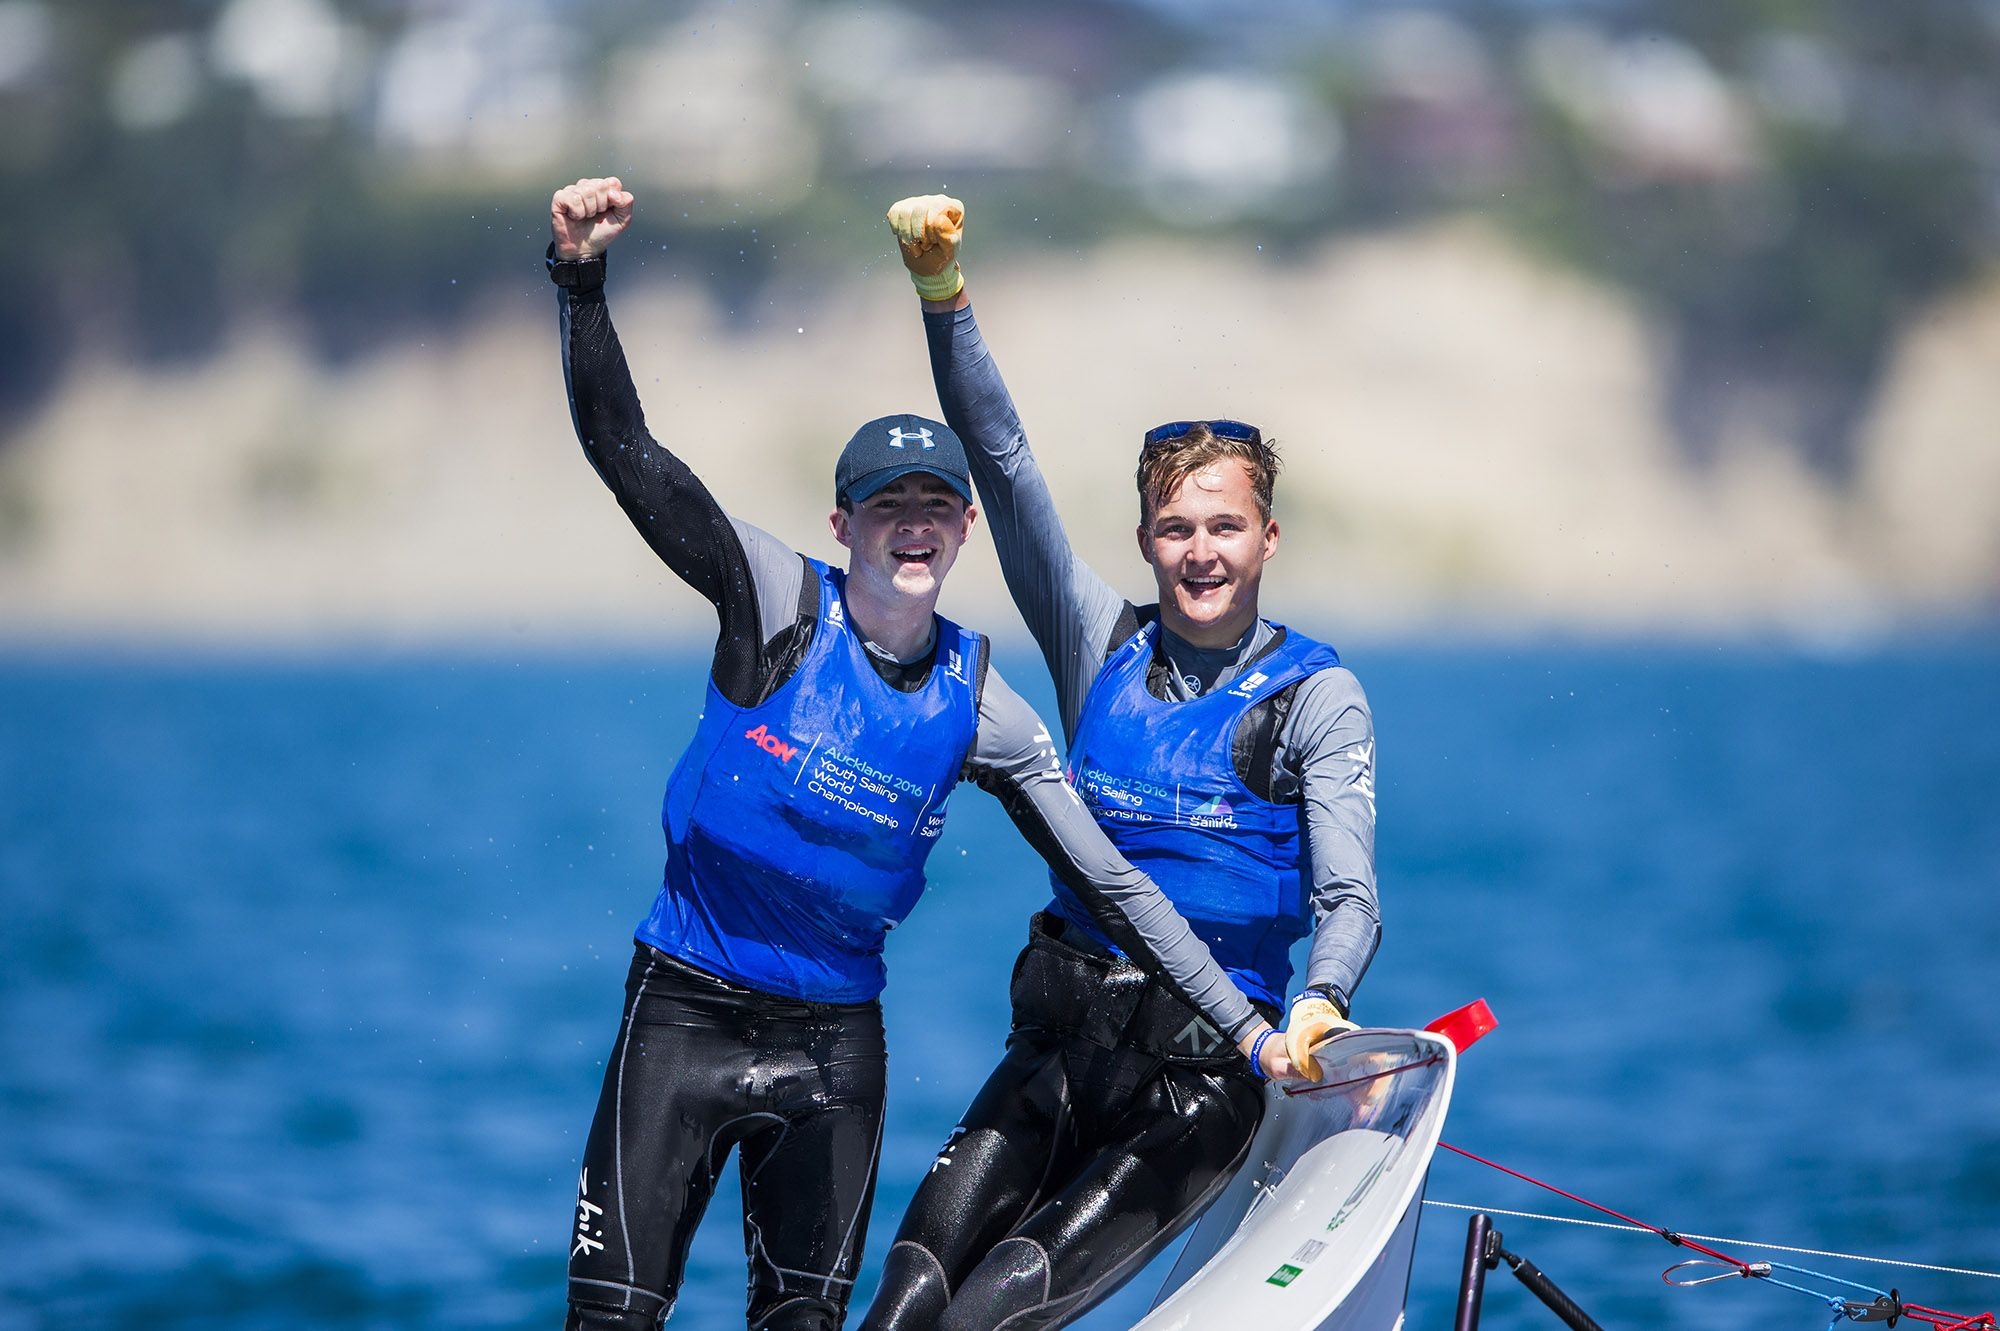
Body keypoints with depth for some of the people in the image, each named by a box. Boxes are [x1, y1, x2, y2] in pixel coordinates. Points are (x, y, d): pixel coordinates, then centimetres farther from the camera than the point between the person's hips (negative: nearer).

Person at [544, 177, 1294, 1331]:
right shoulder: (782, 604, -8)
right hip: (687, 1015, -3)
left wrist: (1248, 1032, 2)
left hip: (837, 1042, 3)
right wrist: (584, 281, -32)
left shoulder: (979, 707, 1)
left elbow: (1110, 881, 6)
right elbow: (625, 448, -17)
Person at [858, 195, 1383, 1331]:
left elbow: (1350, 897, -8)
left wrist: (1321, 1005, -30)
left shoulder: (1318, 696, 0)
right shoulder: (1102, 647, 9)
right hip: (1067, 1032, 3)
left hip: (1212, 1062, -3)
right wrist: (943, 294, -7)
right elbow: (1001, 455, 4)